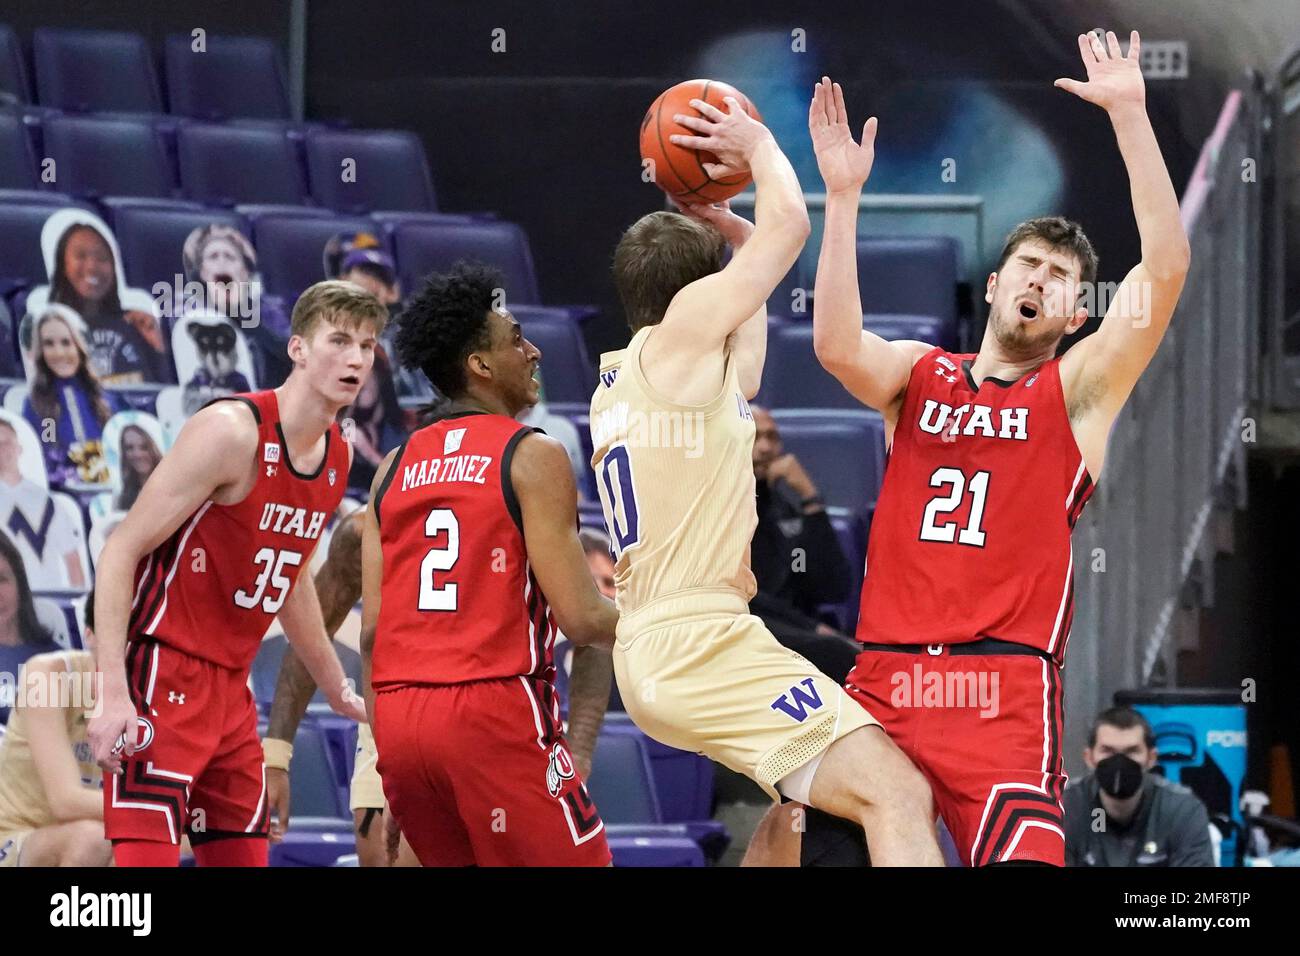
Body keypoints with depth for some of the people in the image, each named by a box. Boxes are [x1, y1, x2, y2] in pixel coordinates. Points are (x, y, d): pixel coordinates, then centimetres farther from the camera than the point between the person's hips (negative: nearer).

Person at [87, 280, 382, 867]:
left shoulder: (337, 456, 9)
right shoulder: (233, 432, -16)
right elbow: (121, 550, -17)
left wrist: (337, 688, 33)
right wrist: (113, 693, -24)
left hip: (231, 687, 9)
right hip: (164, 679, -9)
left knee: (245, 856, 7)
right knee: (147, 856, -17)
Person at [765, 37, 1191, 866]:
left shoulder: (1078, 389, 6)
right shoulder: (918, 375, 13)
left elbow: (1168, 267, -7)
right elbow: (838, 347, -10)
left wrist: (1129, 113, -13)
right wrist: (843, 196, -16)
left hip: (1005, 694, -3)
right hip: (885, 680, 3)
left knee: (1023, 857, -20)